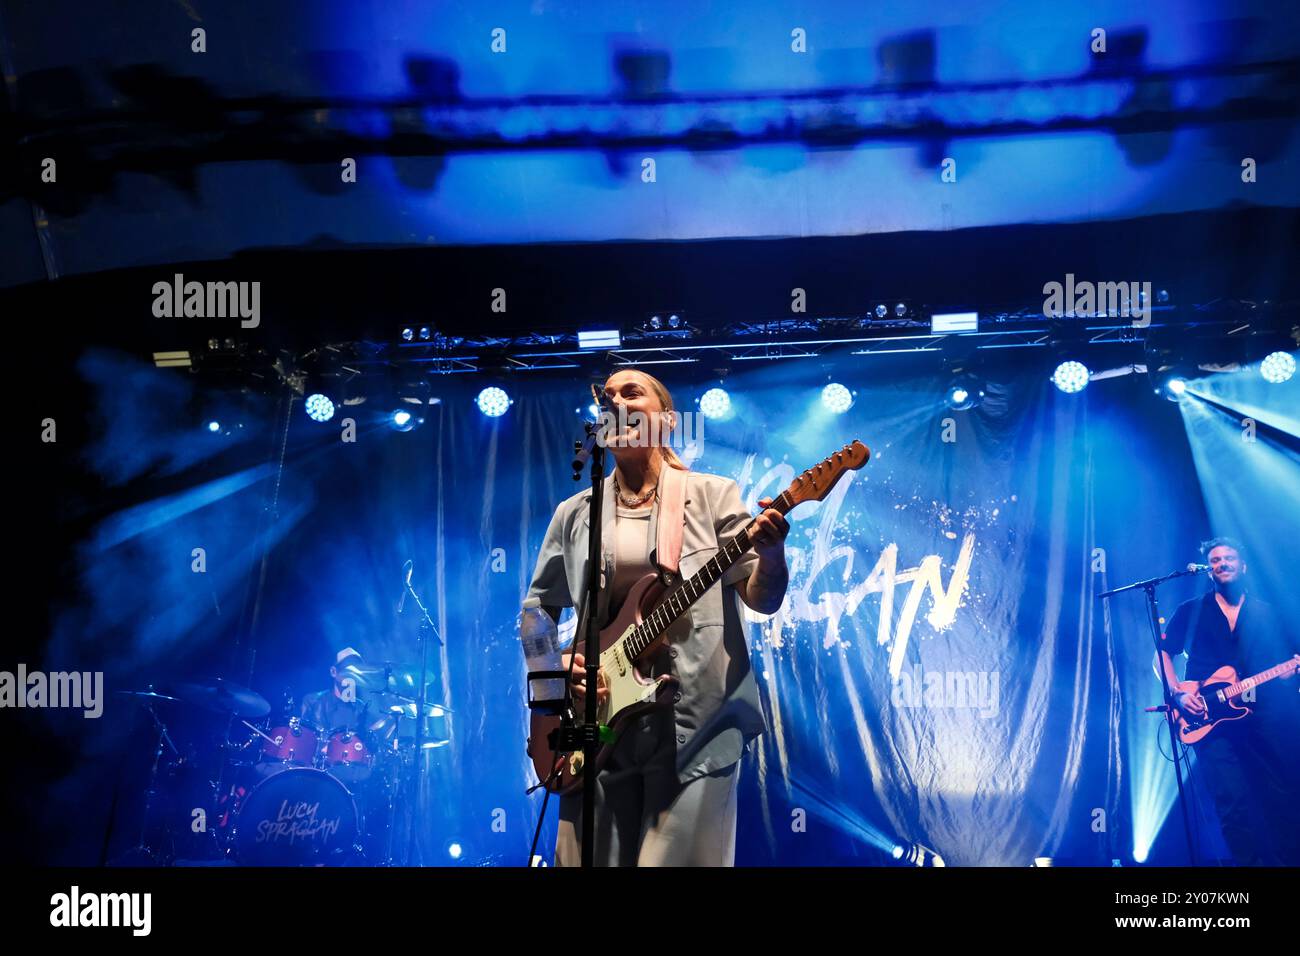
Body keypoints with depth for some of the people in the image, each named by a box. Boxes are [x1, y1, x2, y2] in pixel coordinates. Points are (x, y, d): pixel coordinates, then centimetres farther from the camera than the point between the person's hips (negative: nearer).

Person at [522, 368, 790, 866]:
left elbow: (762, 598, -2)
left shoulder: (712, 494, 3)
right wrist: (554, 664, -1)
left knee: (679, 856, -3)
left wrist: (771, 554, -23)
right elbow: (537, 606, 18)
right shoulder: (575, 513, 11)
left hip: (696, 717, -3)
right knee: (591, 857, 5)